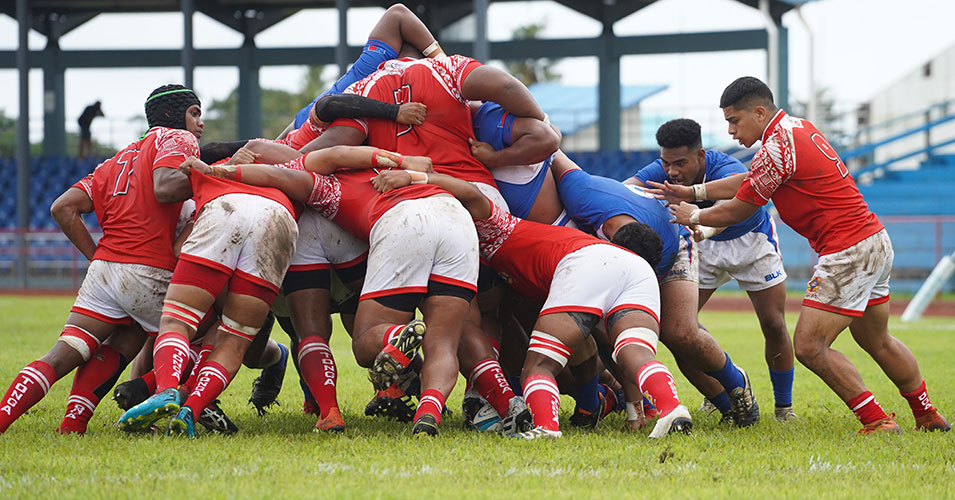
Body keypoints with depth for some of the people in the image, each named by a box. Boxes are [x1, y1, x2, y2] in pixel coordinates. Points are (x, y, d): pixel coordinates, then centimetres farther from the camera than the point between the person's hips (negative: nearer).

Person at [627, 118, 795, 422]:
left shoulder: (727, 169, -40)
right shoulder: (662, 172, -25)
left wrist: (706, 226, -82)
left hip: (752, 241, -4)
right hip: (706, 247, 4)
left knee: (774, 325, -6)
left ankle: (784, 406, 13)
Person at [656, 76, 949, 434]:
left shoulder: (777, 148, -17)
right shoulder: (797, 128, 12)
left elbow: (736, 212, -7)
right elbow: (750, 181, 23)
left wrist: (693, 216, 11)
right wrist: (693, 192, 21)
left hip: (848, 252, -10)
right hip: (876, 242, 10)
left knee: (809, 347, -10)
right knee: (877, 342, 23)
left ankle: (878, 422, -8)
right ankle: (928, 417, 33)